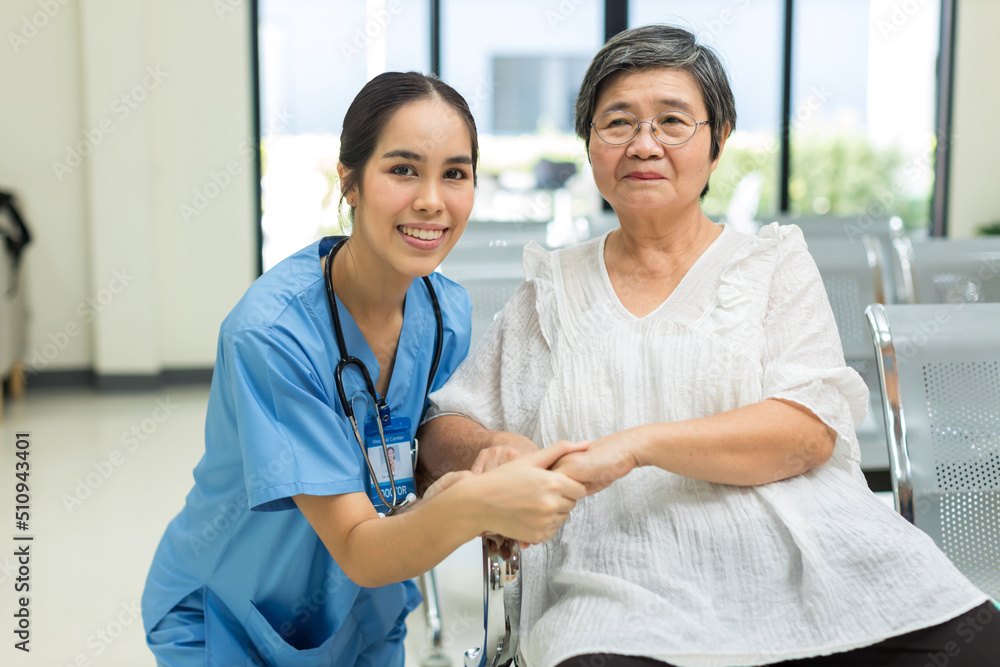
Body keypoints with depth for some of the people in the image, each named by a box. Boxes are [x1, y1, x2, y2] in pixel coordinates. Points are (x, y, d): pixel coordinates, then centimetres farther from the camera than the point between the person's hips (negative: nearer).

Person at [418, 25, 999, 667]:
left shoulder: (776, 264, 12)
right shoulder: (551, 293, 17)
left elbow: (811, 427, -3)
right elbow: (442, 428, 16)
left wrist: (639, 443, -17)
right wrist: (490, 451, -9)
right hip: (631, 596, 0)